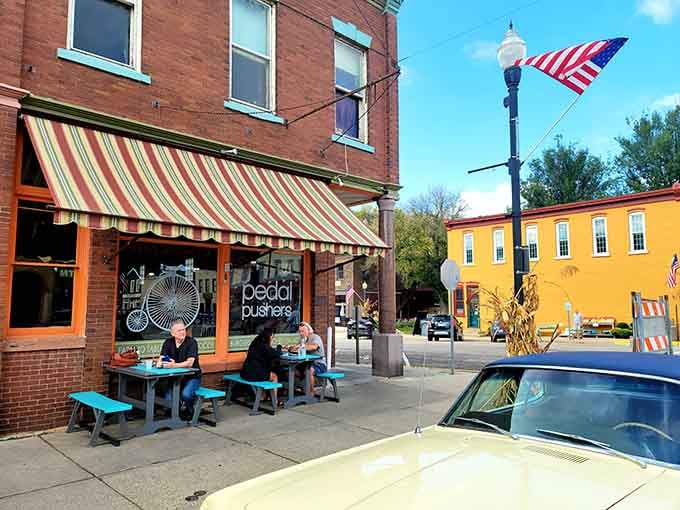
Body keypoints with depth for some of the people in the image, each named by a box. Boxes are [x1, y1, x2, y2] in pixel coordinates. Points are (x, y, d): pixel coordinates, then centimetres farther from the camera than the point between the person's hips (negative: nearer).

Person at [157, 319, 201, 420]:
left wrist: (174, 365, -37)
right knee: (168, 398, -21)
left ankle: (189, 412, 2)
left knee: (185, 394, -31)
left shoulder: (191, 342, -13)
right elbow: (161, 359, -2)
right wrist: (159, 363, -27)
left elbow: (189, 363, -22)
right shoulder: (168, 342, 2)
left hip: (192, 377, -4)